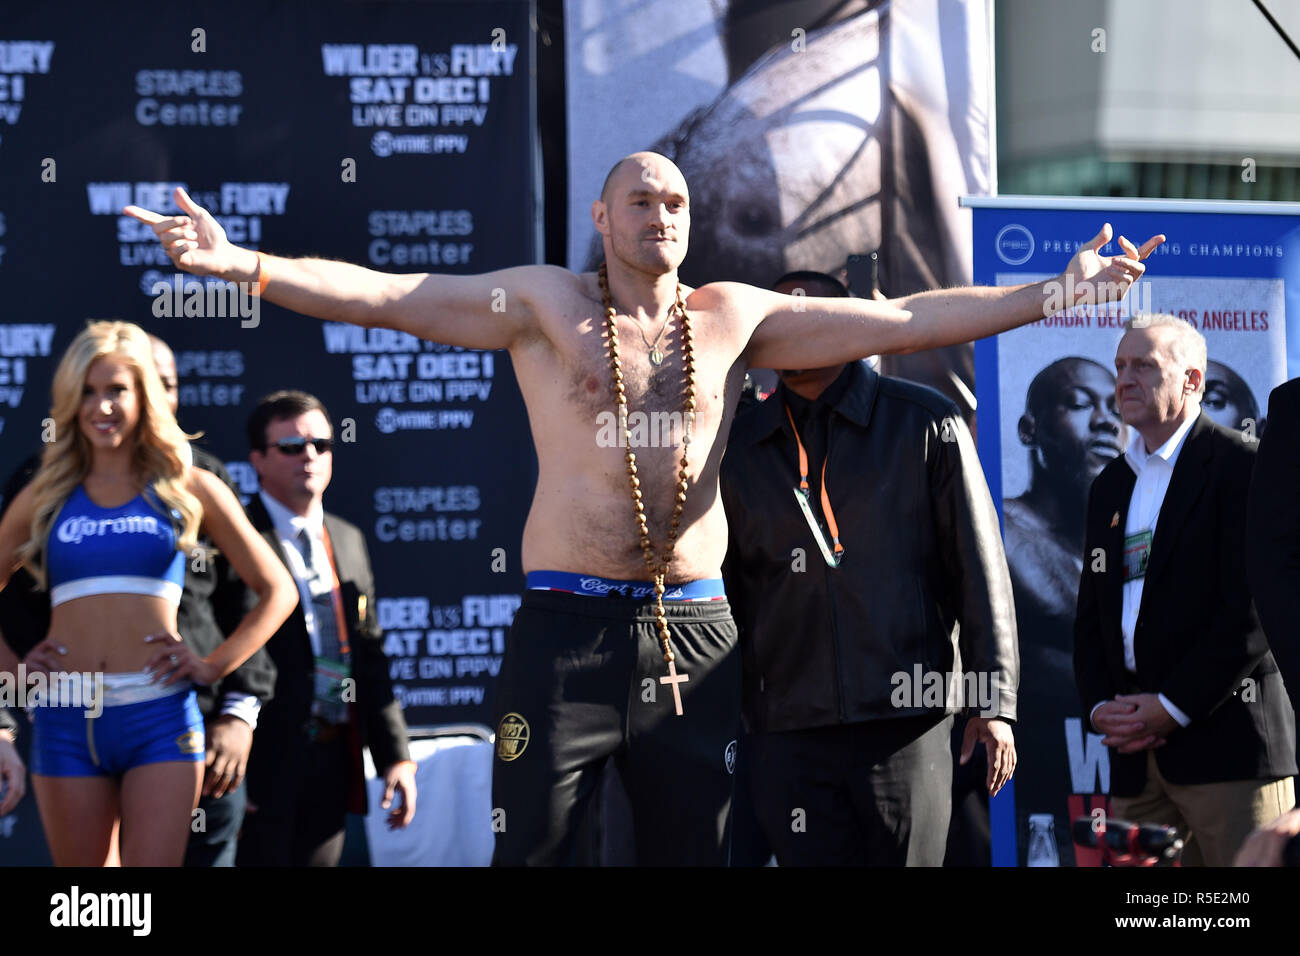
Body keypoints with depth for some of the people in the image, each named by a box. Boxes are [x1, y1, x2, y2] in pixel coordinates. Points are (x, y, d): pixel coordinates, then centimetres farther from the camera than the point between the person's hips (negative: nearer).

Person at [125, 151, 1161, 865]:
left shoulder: (734, 318, 11)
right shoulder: (543, 303, 2)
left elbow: (901, 320, 11)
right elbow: (386, 297, -8)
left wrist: (1056, 291, 8)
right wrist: (243, 264, -21)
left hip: (695, 632, 3)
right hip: (567, 627, -3)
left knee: (697, 848, 7)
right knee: (530, 849, -2)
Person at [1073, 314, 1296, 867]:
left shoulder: (1240, 467, -3)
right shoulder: (1110, 486, 21)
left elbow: (1254, 609, -12)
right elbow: (1091, 617, 20)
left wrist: (1173, 708, -14)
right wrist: (1099, 707, 1)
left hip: (1226, 738, -7)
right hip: (1136, 751, 7)